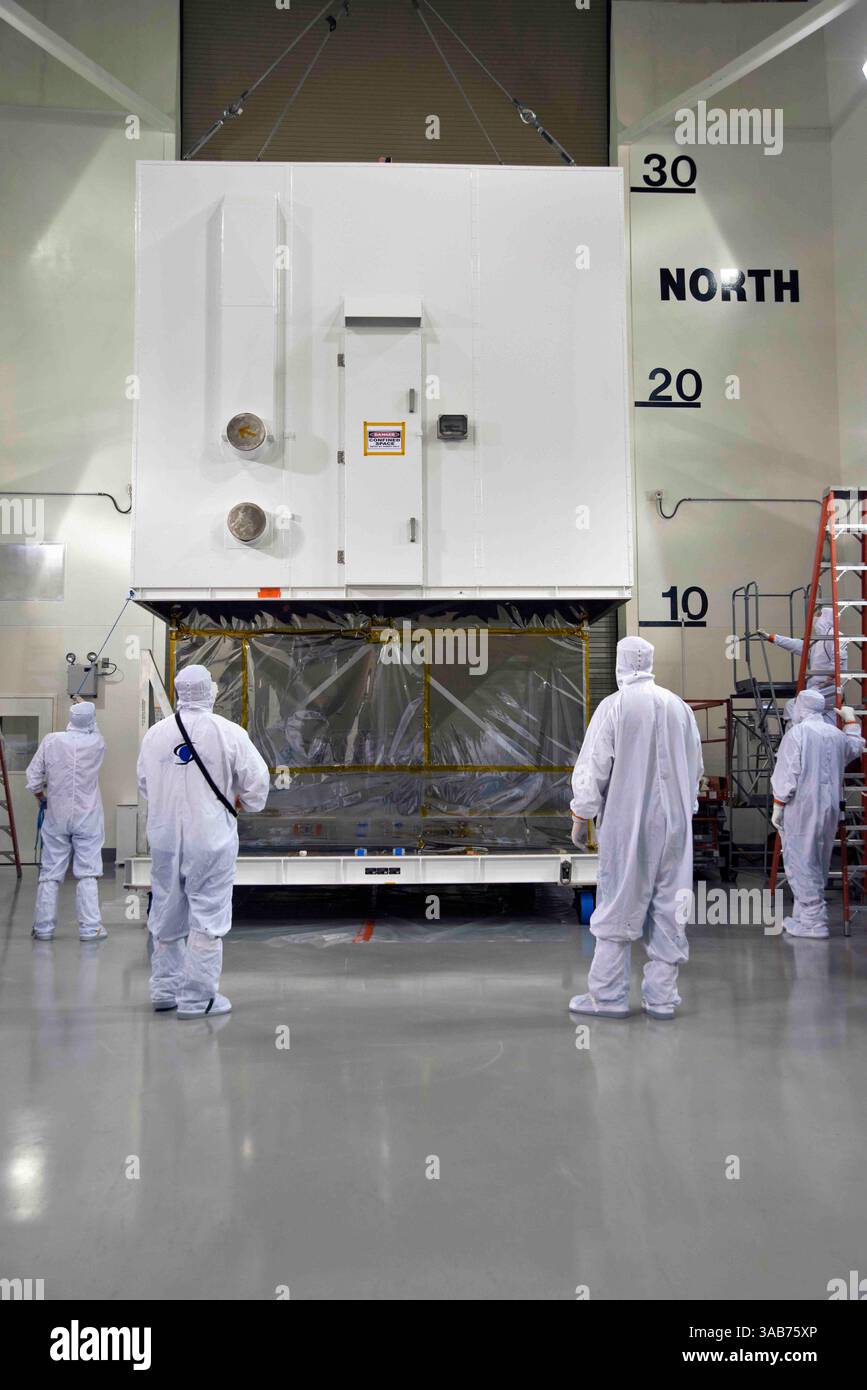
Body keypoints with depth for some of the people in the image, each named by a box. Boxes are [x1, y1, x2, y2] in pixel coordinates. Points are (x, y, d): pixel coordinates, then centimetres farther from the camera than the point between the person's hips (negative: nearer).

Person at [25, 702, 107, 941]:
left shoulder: (51, 741, -6)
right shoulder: (97, 743, -7)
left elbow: (33, 777, -2)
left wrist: (41, 797, 15)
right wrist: (87, 715, 31)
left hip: (56, 817, 1)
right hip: (87, 818, -1)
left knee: (50, 873, 8)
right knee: (87, 873, 2)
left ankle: (43, 927, 13)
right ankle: (90, 928, 1)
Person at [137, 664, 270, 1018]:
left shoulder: (155, 733, 1)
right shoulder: (228, 732, -11)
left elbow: (144, 784, 13)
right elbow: (257, 781, -7)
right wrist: (240, 802, 13)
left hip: (164, 836, 4)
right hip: (210, 838, -4)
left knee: (167, 915, 16)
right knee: (207, 918, 3)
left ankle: (164, 988, 27)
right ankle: (197, 998, 7)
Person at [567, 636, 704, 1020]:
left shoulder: (613, 706, -9)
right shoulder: (680, 707, 6)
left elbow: (592, 769, -8)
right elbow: (695, 767, 13)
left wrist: (580, 818, 1)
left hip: (626, 823, -4)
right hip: (674, 823, 4)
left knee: (617, 908, 3)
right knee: (668, 909, 8)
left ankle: (608, 995, 9)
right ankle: (661, 996, 13)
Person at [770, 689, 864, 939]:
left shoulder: (797, 733, -10)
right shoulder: (836, 734, 9)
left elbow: (787, 773, -13)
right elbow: (856, 747, 32)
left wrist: (778, 805, -6)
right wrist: (851, 720, 45)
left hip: (801, 807, -7)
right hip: (829, 809, 7)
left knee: (801, 862, -3)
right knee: (817, 864, 14)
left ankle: (813, 921, -7)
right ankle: (807, 915, 21)